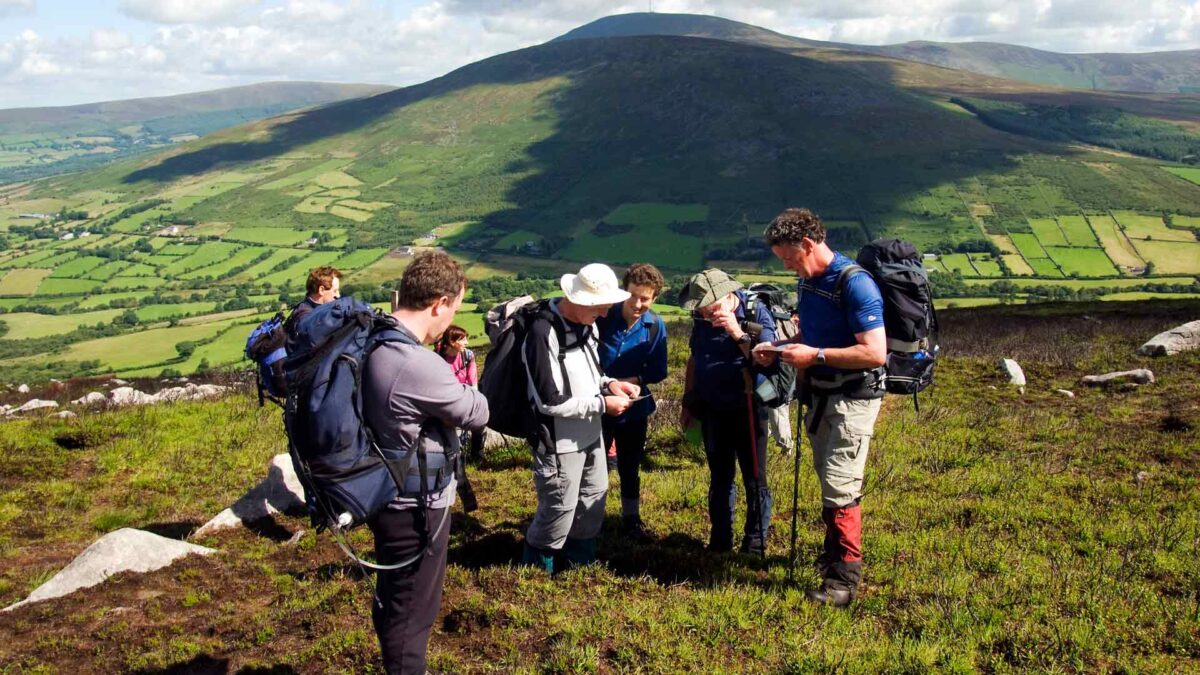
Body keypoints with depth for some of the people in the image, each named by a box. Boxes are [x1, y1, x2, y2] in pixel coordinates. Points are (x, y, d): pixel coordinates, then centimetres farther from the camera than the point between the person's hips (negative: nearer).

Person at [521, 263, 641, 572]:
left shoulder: (585, 323, 1)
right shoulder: (542, 333, -25)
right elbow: (549, 401, -26)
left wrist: (609, 383, -3)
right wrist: (601, 404, -19)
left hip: (590, 433, 9)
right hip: (559, 441, -9)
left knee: (594, 499, 21)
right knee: (559, 509, 2)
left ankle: (580, 564, 41)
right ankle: (535, 571, 27)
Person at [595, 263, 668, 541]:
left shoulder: (655, 325, -10)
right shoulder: (602, 316, -18)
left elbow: (658, 371, -3)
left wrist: (632, 381, -19)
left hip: (634, 408, 2)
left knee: (630, 467, 17)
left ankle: (631, 518, 34)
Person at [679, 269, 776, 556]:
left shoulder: (757, 314, -14)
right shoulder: (702, 320, 0)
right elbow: (694, 359, 14)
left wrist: (739, 334, -32)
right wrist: (688, 403, 15)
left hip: (748, 409, -5)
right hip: (713, 410, 5)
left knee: (754, 479, 1)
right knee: (719, 478, 13)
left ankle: (755, 545, 11)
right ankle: (720, 541, 23)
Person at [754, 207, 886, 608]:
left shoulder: (855, 285, -22)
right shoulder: (808, 281, 6)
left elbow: (874, 353, -27)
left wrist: (816, 355, -24)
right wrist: (778, 350, 2)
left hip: (852, 398, -9)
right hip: (819, 394, 9)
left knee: (840, 486, -9)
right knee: (827, 480, 19)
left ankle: (845, 578, -1)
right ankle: (834, 552, 36)